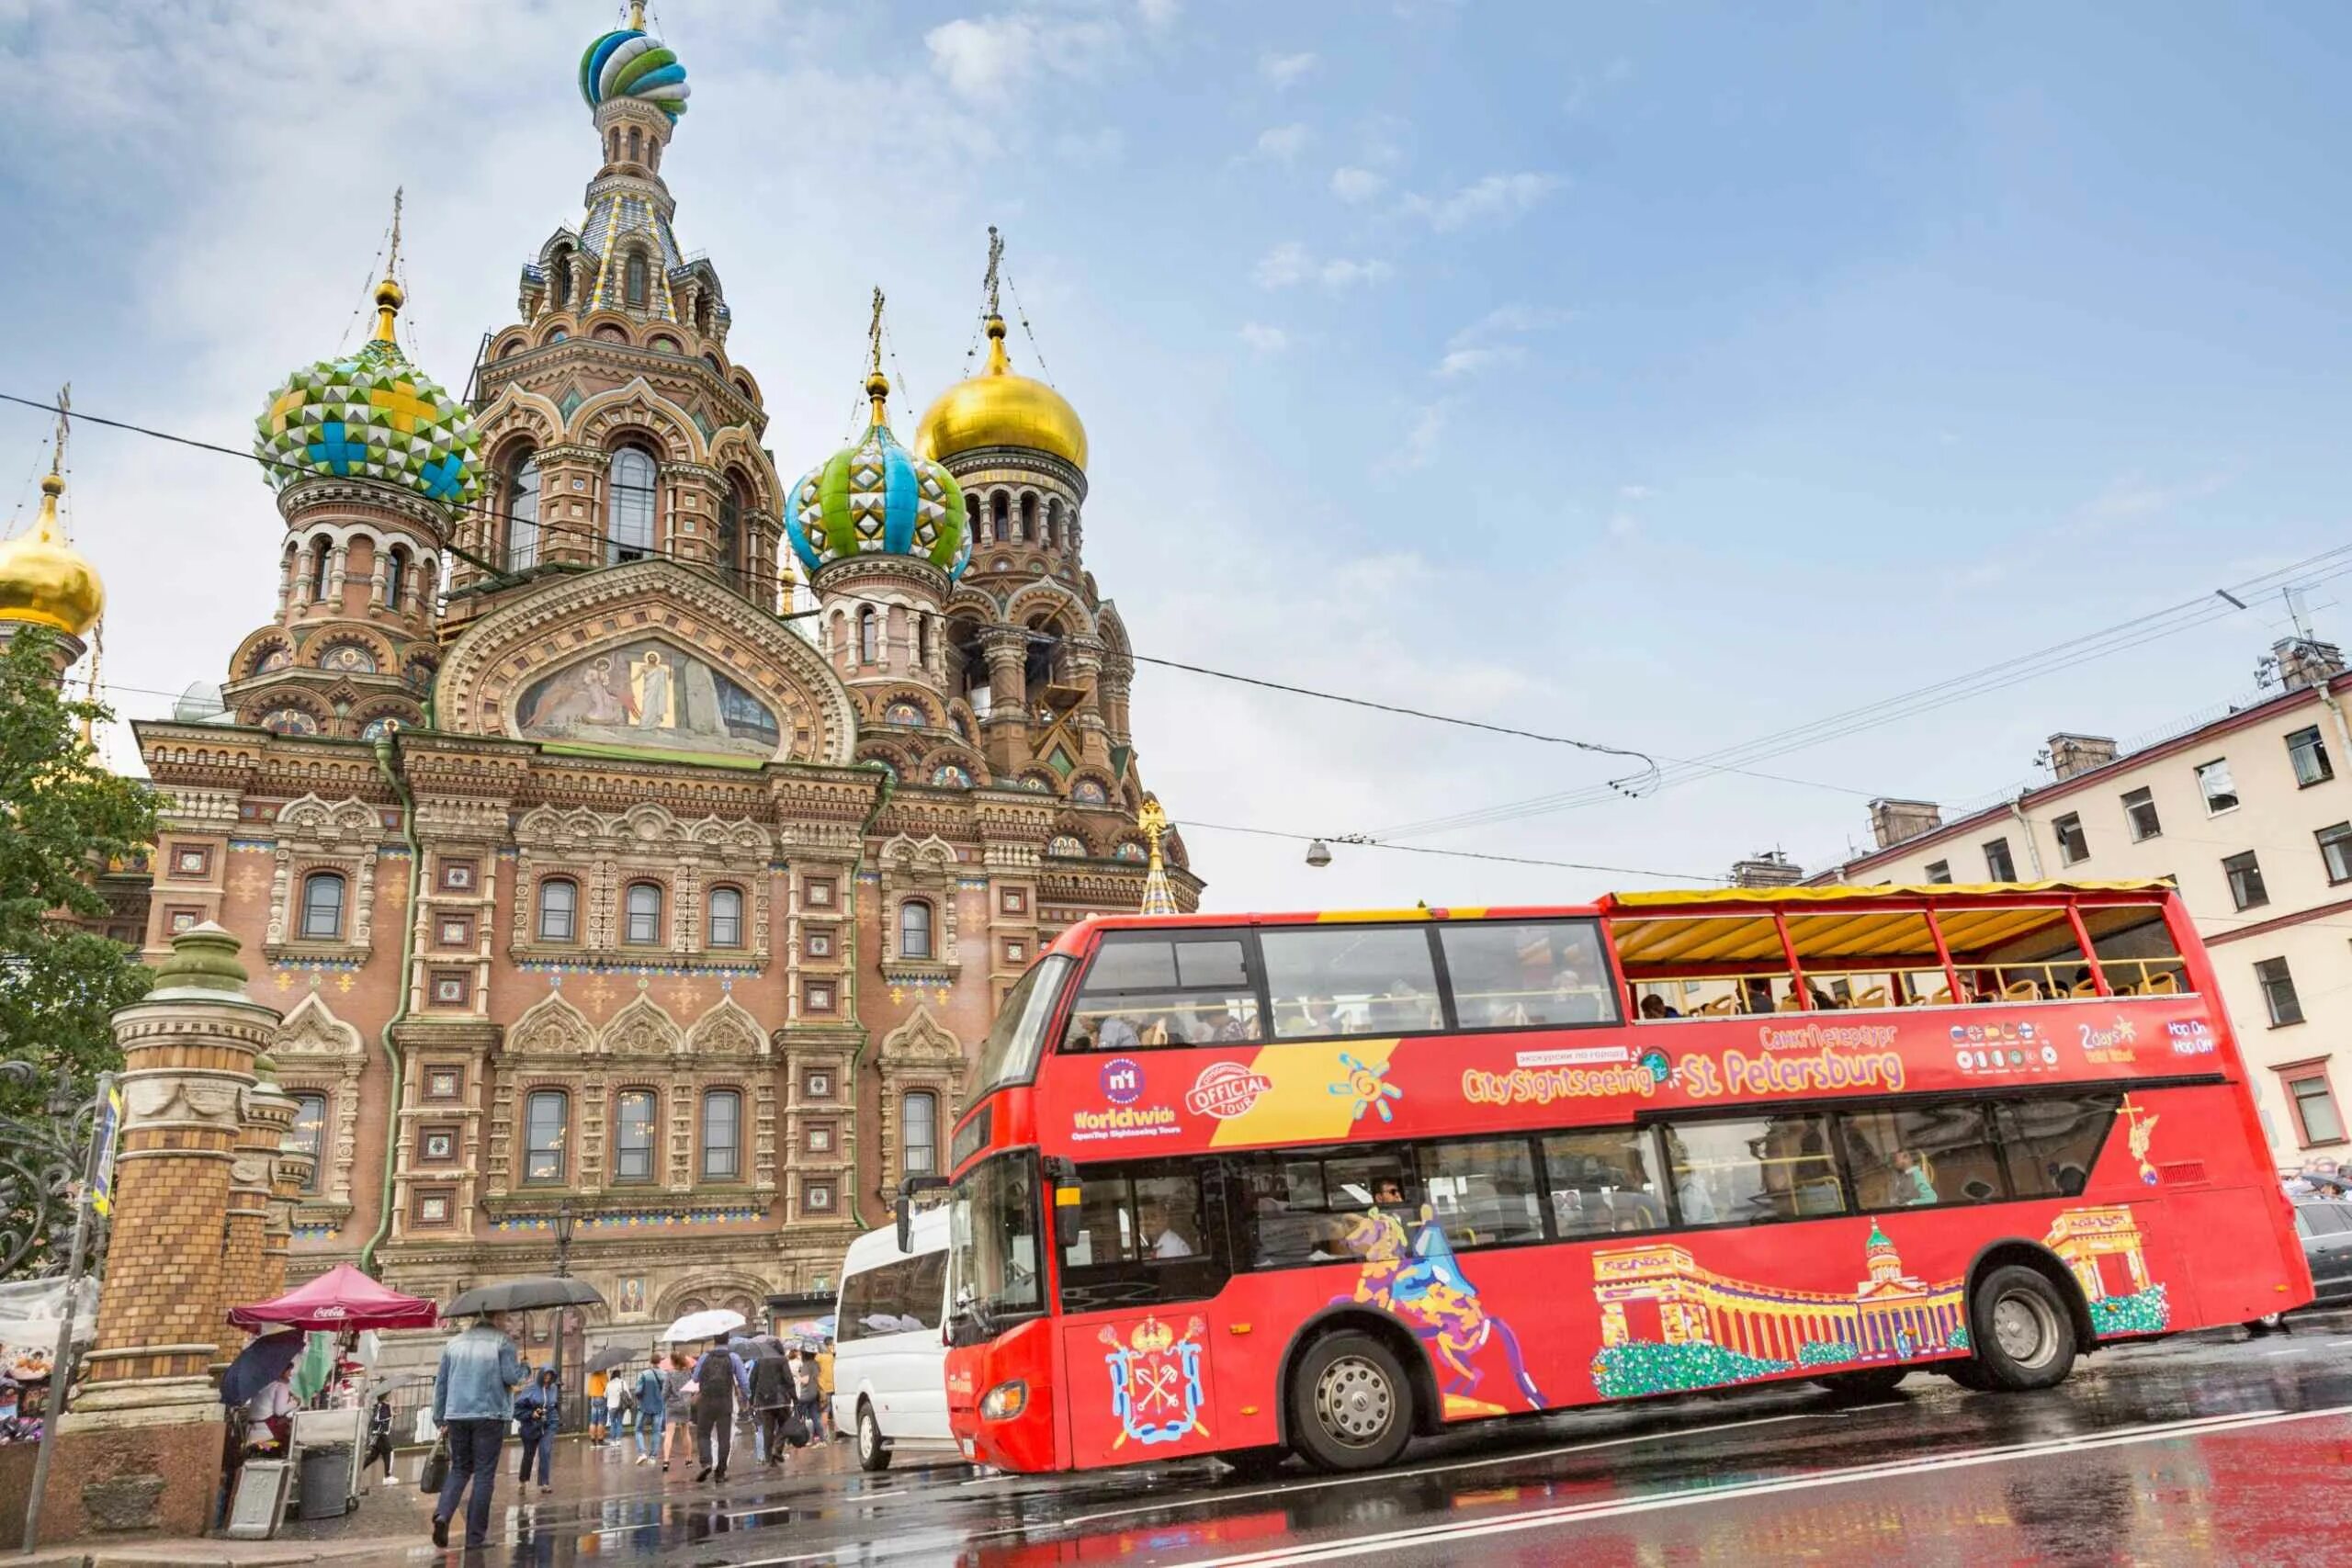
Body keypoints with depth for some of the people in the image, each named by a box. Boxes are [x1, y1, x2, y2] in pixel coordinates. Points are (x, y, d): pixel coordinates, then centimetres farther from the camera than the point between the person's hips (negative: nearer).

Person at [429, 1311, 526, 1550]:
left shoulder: (453, 1344, 12)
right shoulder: (502, 1342, -4)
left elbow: (440, 1382, 12)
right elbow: (512, 1377, -11)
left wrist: (440, 1418, 16)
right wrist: (520, 1365, 10)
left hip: (456, 1416, 4)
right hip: (489, 1415, -4)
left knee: (459, 1469, 18)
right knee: (484, 1473, 3)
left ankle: (442, 1513, -7)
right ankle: (476, 1535, 4)